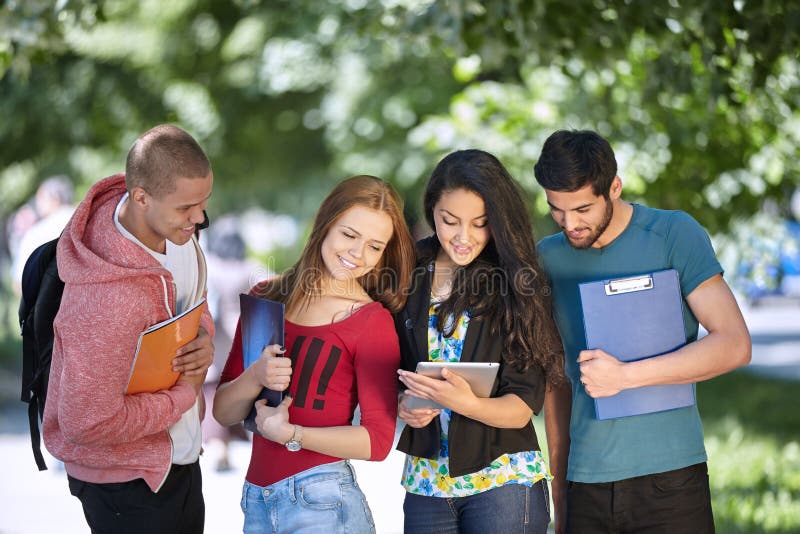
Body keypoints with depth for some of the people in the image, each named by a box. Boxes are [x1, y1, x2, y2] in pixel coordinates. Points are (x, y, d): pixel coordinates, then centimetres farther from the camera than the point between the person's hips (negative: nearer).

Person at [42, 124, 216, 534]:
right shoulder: (109, 299, -37)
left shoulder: (174, 224, -11)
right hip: (127, 480, -8)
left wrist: (204, 336, -12)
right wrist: (184, 394, -20)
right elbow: (87, 423, -32)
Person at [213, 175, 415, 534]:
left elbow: (378, 441, -11)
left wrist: (288, 433, -16)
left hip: (321, 503, -4)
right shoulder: (266, 299, 7)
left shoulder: (373, 321, -6)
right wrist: (254, 377, -13)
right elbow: (223, 413, 7)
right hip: (257, 500, 4)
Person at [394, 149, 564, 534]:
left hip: (504, 479, -3)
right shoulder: (407, 277, 2)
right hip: (424, 483, 3)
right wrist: (402, 405, -13)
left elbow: (523, 407, -9)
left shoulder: (515, 286, -5)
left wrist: (466, 403, -28)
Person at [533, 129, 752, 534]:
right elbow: (558, 379, 12)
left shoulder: (675, 234, -3)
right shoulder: (549, 258, 7)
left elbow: (734, 345, -11)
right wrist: (558, 488, 8)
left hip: (671, 480, -3)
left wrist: (625, 376, -16)